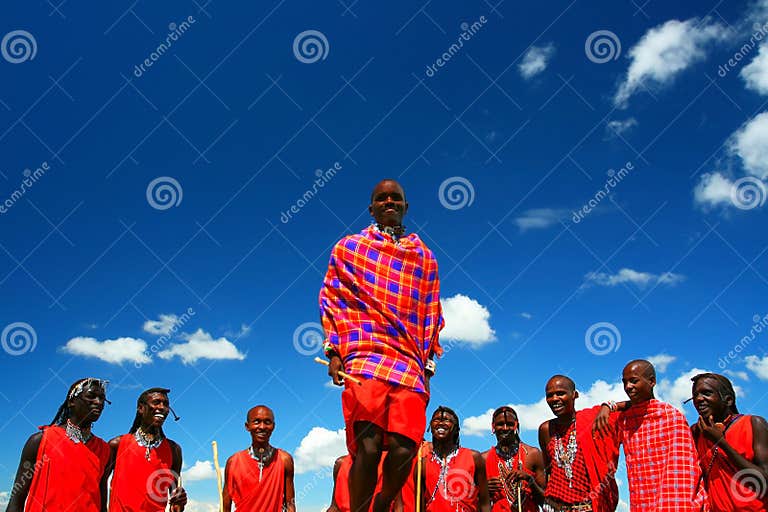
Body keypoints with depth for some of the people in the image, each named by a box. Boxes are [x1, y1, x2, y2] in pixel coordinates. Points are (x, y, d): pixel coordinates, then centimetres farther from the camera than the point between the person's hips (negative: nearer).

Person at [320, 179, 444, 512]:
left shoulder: (424, 257, 21)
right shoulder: (349, 247, 17)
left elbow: (432, 315, 20)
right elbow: (331, 298, 12)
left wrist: (428, 364, 12)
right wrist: (333, 349, 1)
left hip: (411, 366, 2)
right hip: (365, 359, -2)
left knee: (404, 448, -9)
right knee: (368, 446, -17)